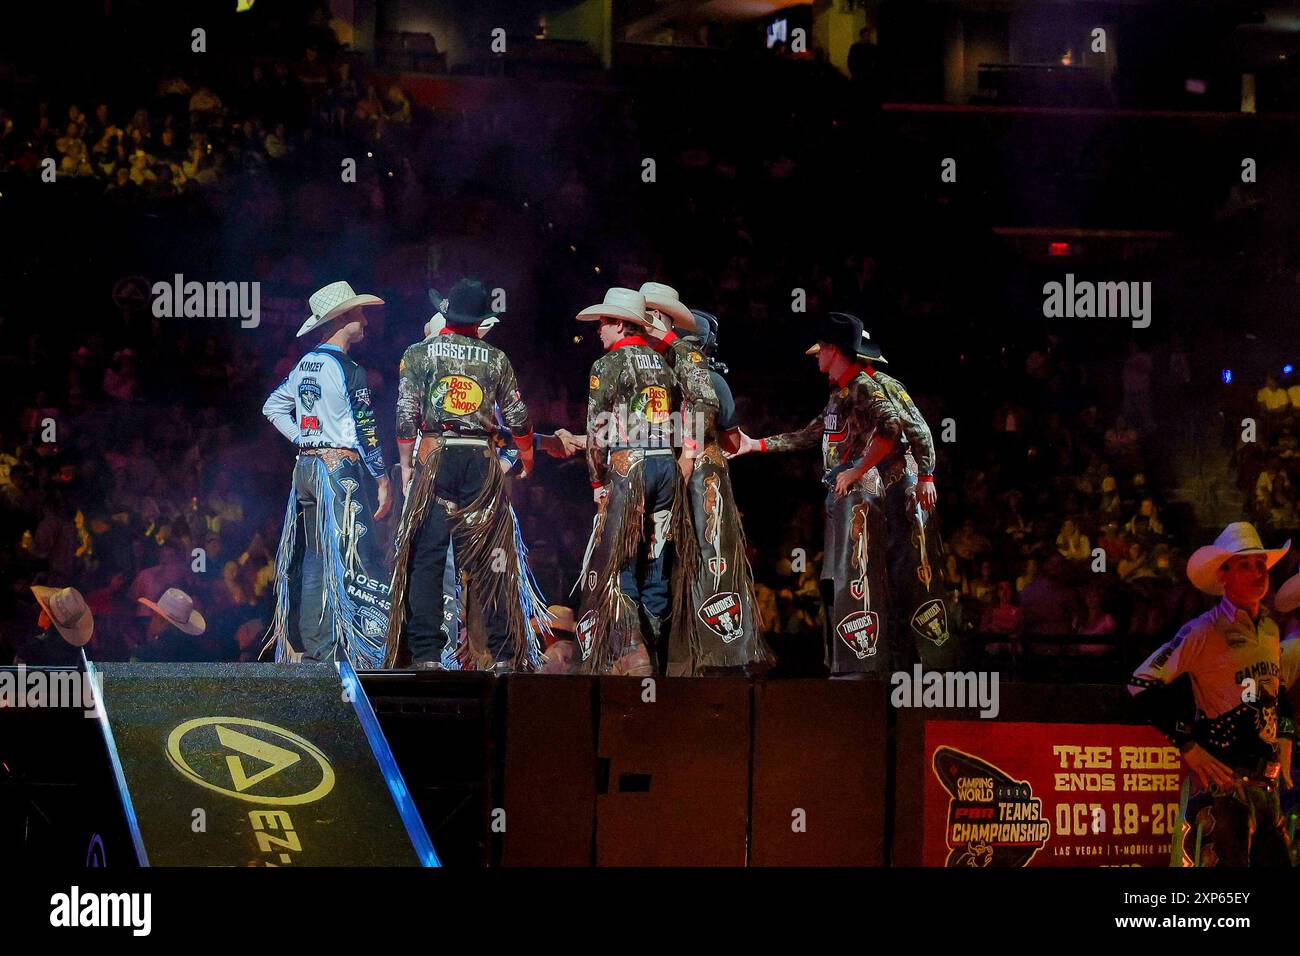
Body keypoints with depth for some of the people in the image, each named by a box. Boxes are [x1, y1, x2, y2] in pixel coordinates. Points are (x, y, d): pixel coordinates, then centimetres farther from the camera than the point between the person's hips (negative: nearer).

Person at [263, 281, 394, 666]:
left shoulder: (305, 365, 12)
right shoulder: (348, 371, -12)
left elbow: (273, 407, 22)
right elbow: (365, 431, -13)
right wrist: (383, 481, -8)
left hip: (305, 467, 8)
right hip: (340, 468, -8)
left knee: (313, 559, 9)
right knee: (354, 561, -9)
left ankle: (310, 648, 10)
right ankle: (363, 650, -13)